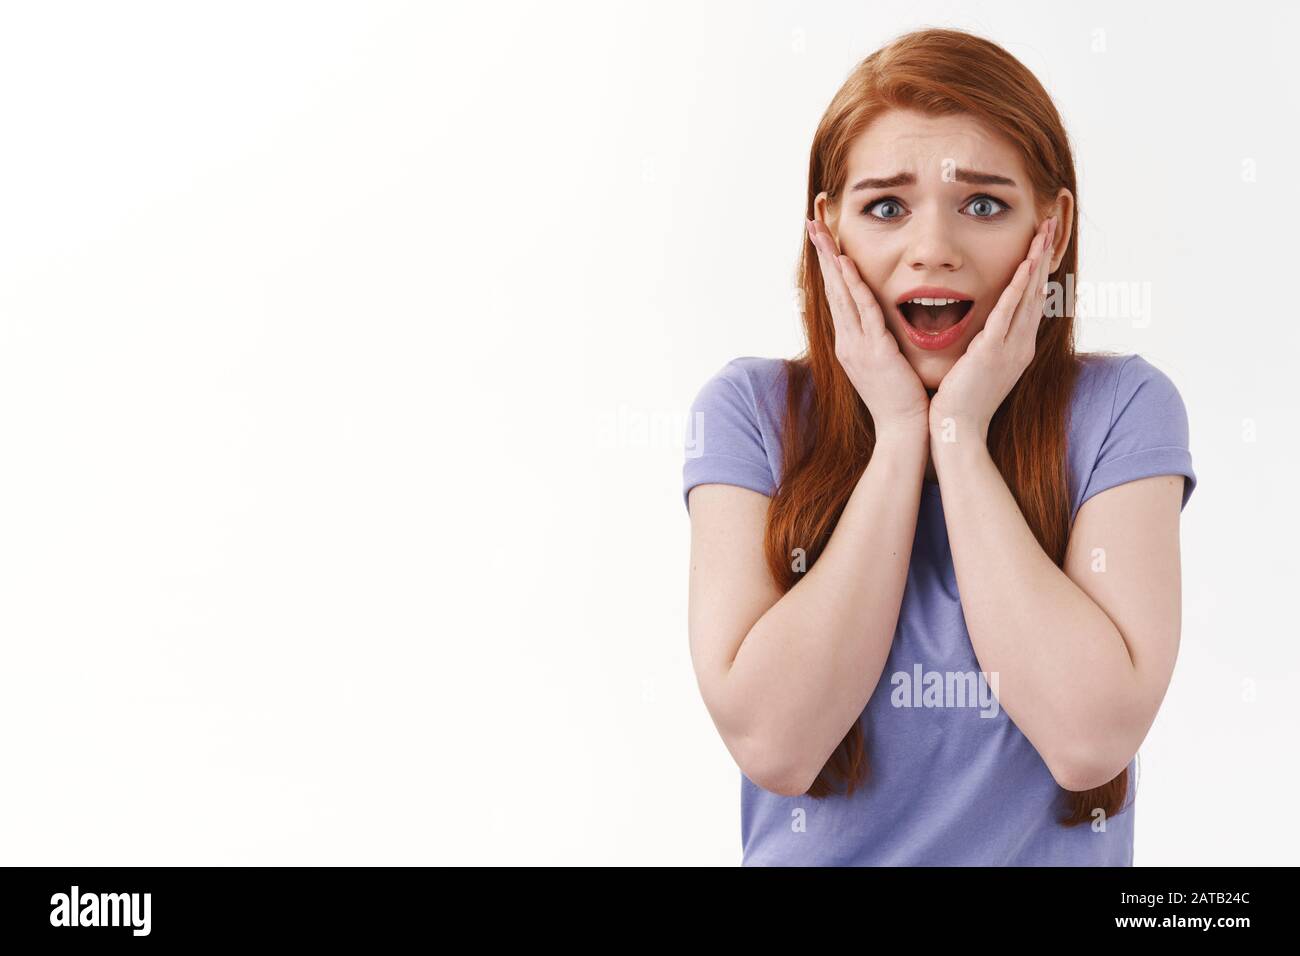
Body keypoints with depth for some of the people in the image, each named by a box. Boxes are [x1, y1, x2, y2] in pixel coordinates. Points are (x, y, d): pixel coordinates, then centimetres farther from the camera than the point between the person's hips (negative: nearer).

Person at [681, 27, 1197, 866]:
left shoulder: (1122, 409, -5)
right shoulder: (749, 411, -5)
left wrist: (961, 435, -14)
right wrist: (899, 434, -14)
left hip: (1053, 851, 0)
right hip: (818, 853, 0)